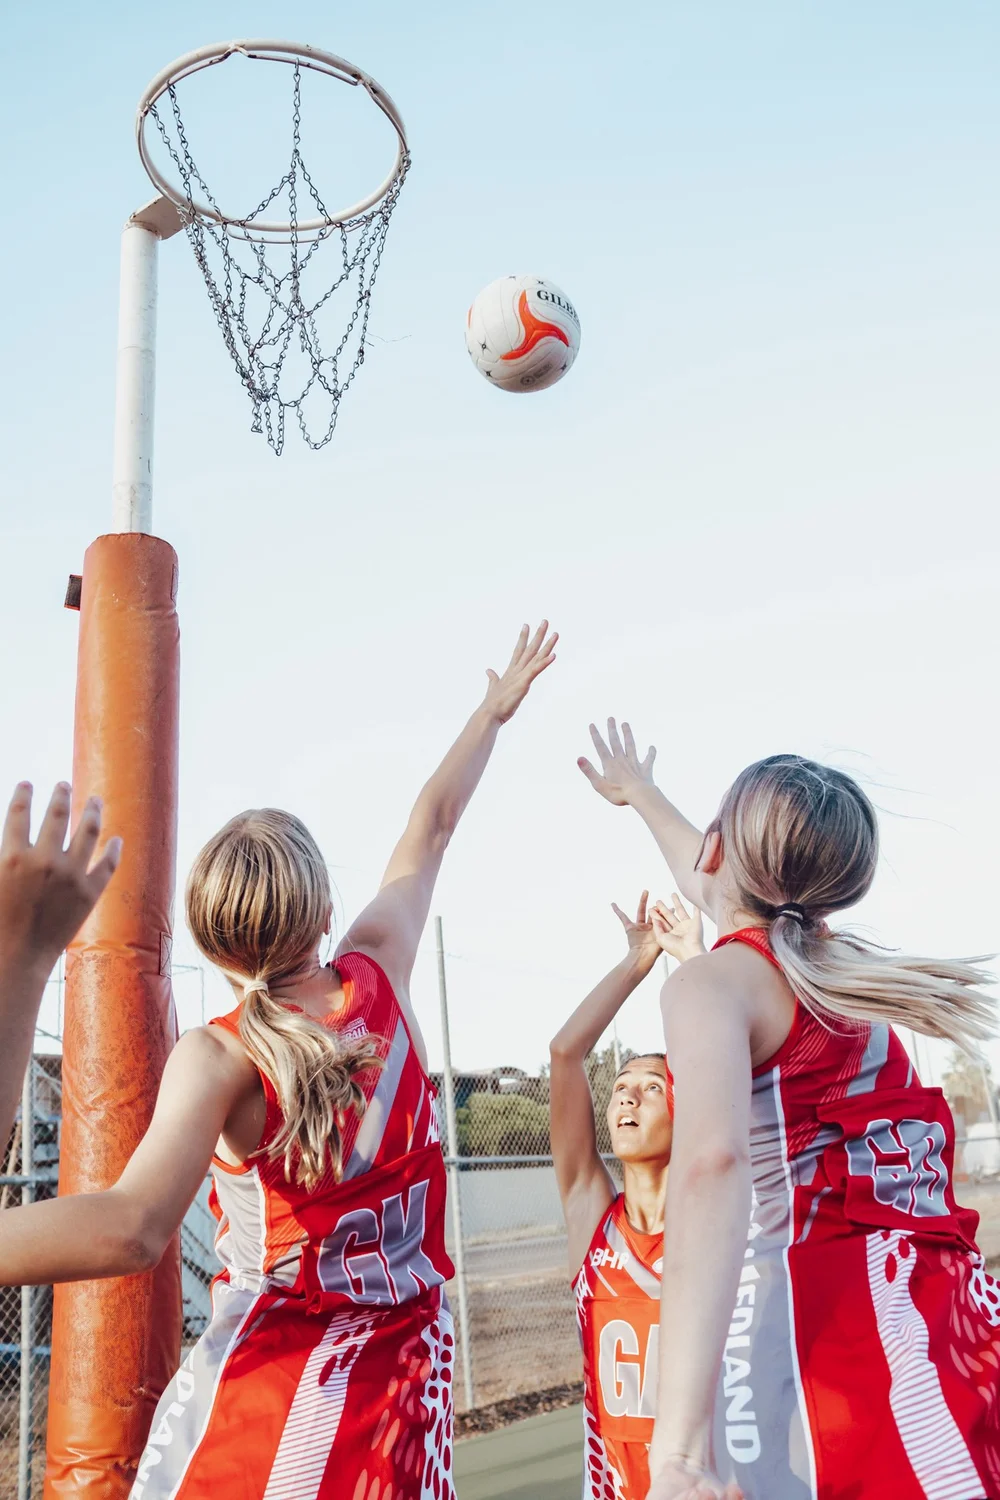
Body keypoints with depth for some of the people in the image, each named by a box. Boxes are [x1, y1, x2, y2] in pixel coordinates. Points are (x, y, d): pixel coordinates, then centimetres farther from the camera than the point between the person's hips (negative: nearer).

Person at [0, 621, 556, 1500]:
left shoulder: (221, 1057, -19)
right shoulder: (379, 976, -7)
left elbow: (133, 1229, -35)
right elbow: (431, 830, 7)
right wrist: (496, 710, 23)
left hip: (272, 1381, -4)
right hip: (406, 1363, 4)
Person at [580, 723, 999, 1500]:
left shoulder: (714, 979, -6)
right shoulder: (837, 959, 18)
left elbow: (712, 1160, -26)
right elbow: (721, 883, 39)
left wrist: (681, 1428, -33)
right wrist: (641, 794, 57)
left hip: (828, 1336, -8)